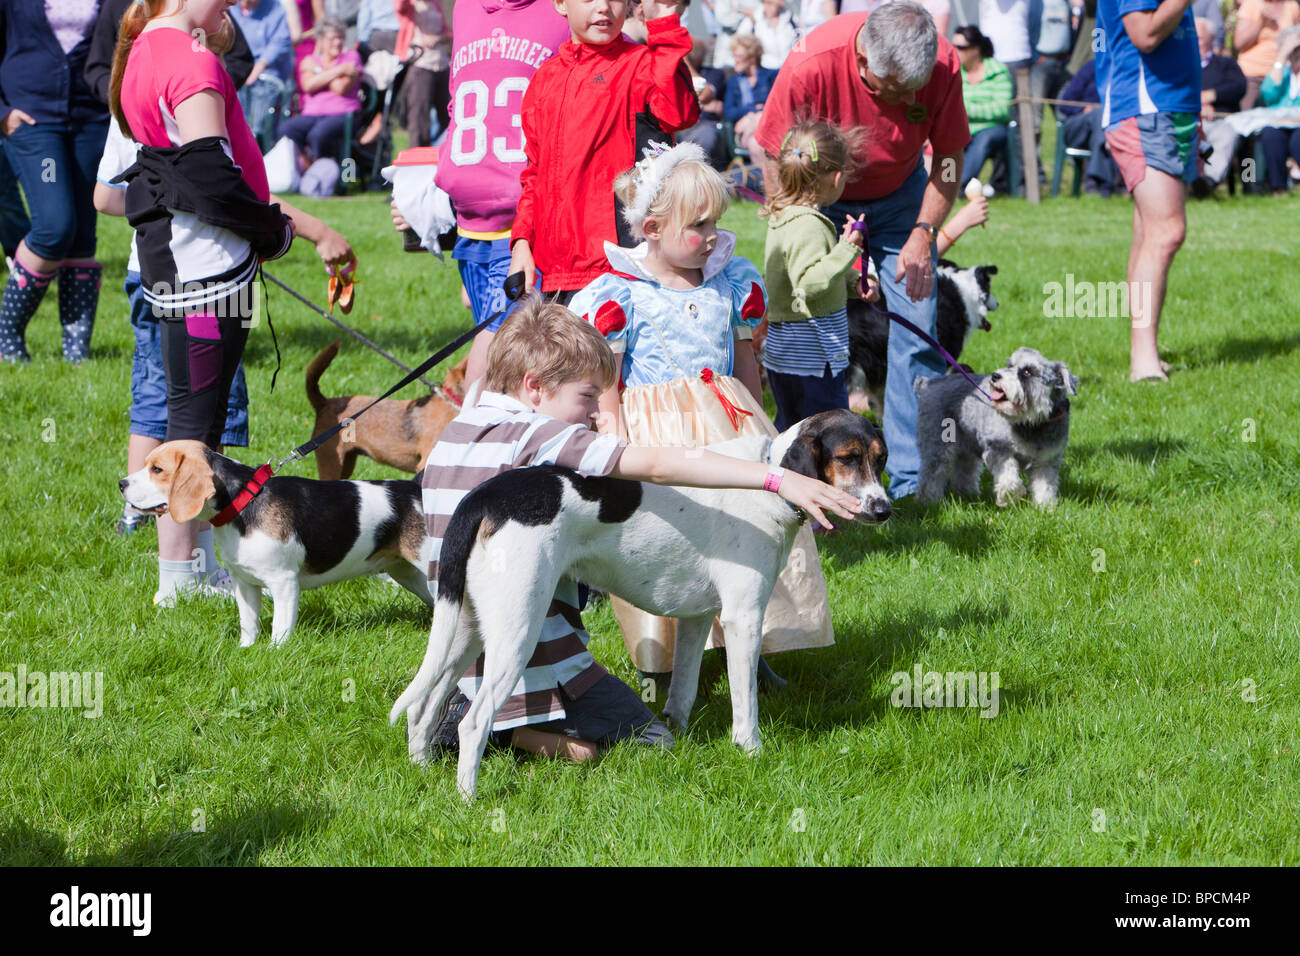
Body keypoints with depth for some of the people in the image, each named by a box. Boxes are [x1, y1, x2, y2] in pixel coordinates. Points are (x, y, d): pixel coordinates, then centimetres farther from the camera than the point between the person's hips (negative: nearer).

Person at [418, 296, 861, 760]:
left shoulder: (454, 432, 9)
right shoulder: (533, 437, -18)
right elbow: (660, 464, -25)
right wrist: (779, 479, -28)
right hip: (535, 662, -9)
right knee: (651, 740, 2)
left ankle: (472, 711, 8)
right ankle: (507, 730, -8)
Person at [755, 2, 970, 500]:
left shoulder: (942, 64, -26)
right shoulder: (810, 66, -33)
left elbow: (949, 156, -8)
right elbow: (775, 159, -19)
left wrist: (924, 231, -19)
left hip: (900, 196, 2)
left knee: (916, 333, -9)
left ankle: (913, 480, -5)